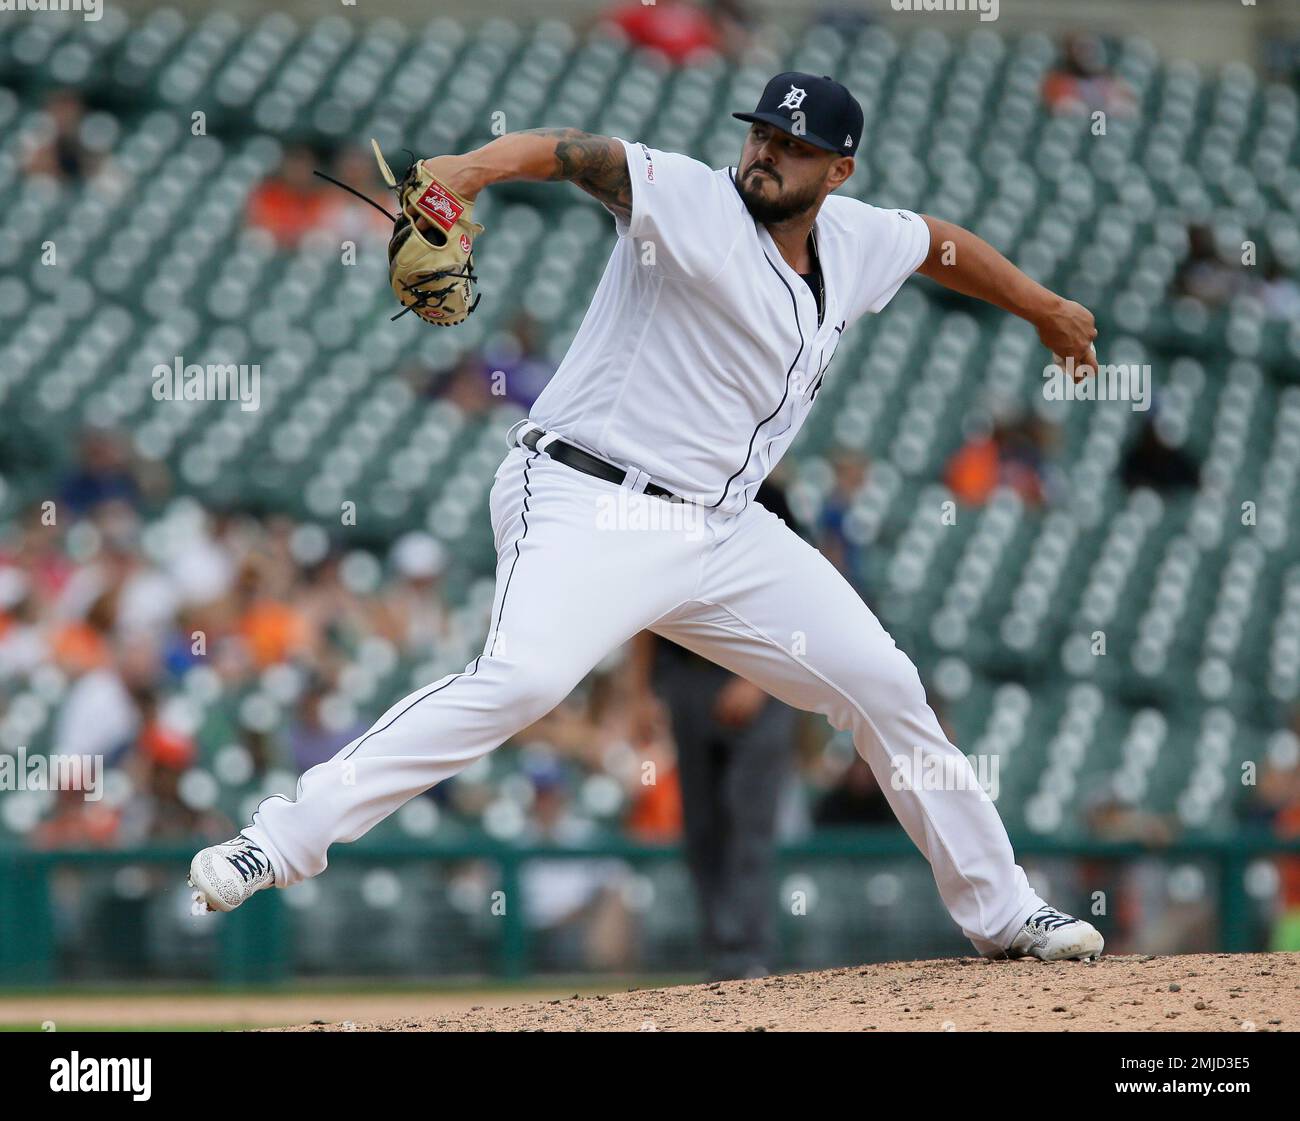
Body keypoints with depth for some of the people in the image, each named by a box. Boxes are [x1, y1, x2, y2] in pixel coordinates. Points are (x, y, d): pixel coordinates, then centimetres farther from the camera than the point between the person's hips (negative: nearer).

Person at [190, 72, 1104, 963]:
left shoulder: (859, 245, 11)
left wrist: (1045, 309, 46)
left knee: (883, 687, 8)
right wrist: (475, 167, -47)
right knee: (522, 679, -31)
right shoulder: (693, 202, -10)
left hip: (722, 530, 7)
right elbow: (580, 154, -27)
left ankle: (999, 909, 24)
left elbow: (941, 242, 32)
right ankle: (286, 838, -31)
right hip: (588, 501, -7)